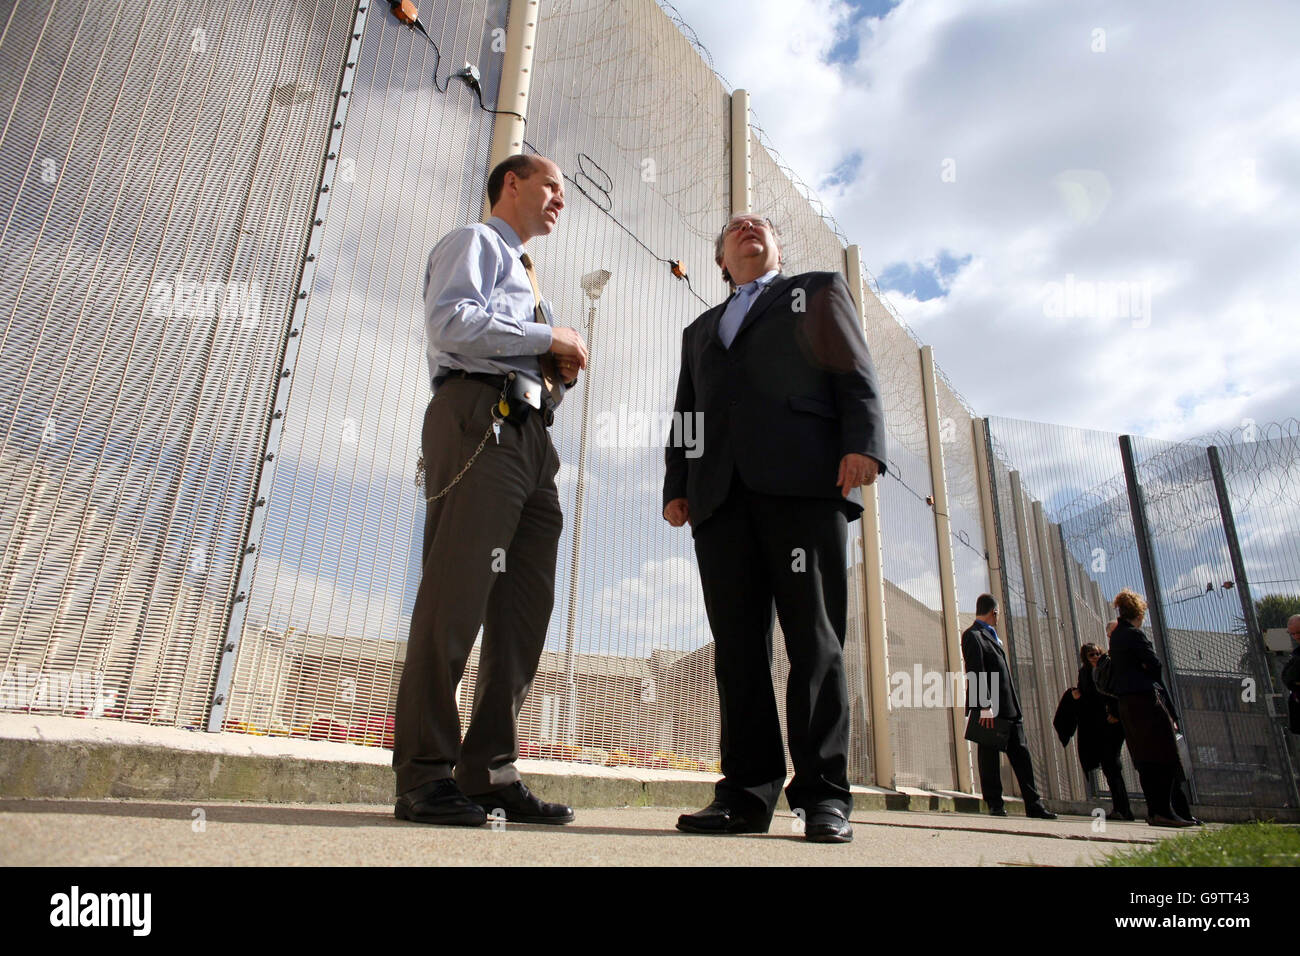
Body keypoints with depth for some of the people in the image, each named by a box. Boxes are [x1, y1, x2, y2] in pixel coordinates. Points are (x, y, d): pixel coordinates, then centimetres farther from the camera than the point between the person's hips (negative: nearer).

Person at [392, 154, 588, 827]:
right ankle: (424, 778, -6)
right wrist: (550, 337, -5)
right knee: (455, 596, -12)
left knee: (525, 607, 1)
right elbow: (451, 323, -10)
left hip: (529, 433, 9)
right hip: (479, 421, -9)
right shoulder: (474, 241, 10)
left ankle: (490, 773, 6)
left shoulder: (525, 275, 35)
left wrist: (559, 373, 12)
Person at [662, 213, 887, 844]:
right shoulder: (699, 331, 33)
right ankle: (748, 792, 1)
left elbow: (856, 374, 9)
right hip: (720, 495, 4)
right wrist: (676, 487, 10)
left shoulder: (819, 291, 23)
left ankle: (822, 793, -3)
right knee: (737, 646, -2)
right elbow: (684, 415, 25)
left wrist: (862, 443, -9)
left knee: (814, 639, -8)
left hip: (804, 482, -3)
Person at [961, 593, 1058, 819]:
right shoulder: (973, 635, -8)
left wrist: (1016, 706, 17)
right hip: (991, 709, -9)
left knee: (1021, 754, 8)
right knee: (989, 756, -2)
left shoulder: (991, 636, 22)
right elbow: (976, 673, -17)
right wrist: (984, 707, -23)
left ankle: (1033, 804, 13)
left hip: (1009, 708, 9)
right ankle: (995, 804, 4)